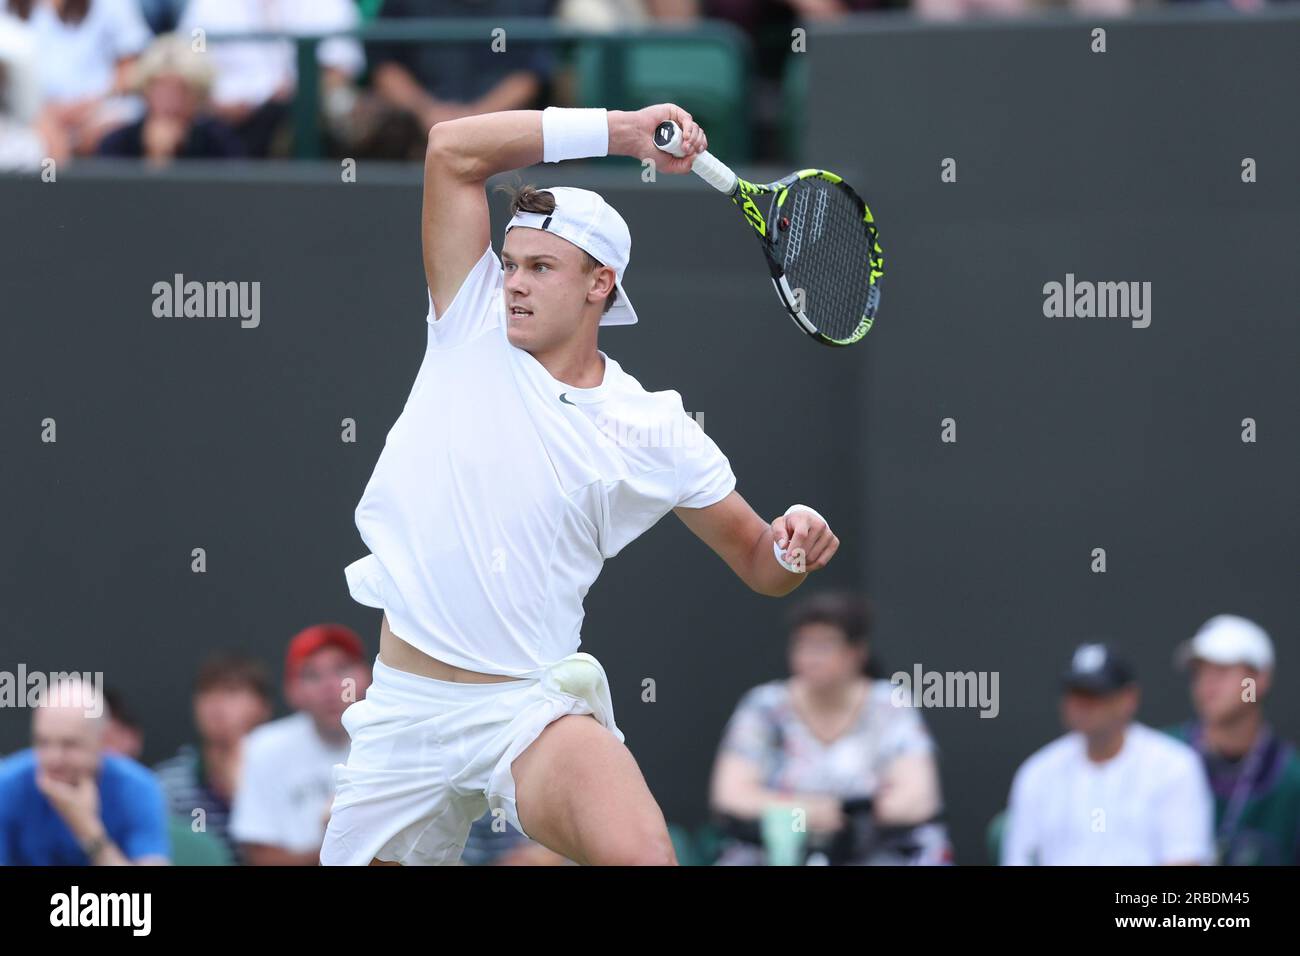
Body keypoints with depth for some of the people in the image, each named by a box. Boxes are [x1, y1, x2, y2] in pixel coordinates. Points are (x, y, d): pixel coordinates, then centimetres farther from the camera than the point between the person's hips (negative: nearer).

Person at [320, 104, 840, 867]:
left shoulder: (654, 431, 1)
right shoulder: (472, 331, 4)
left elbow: (760, 564, 10)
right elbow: (453, 150, -3)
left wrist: (794, 543, -14)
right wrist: (618, 131, -7)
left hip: (531, 710, -3)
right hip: (403, 711, 3)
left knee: (641, 852, -32)